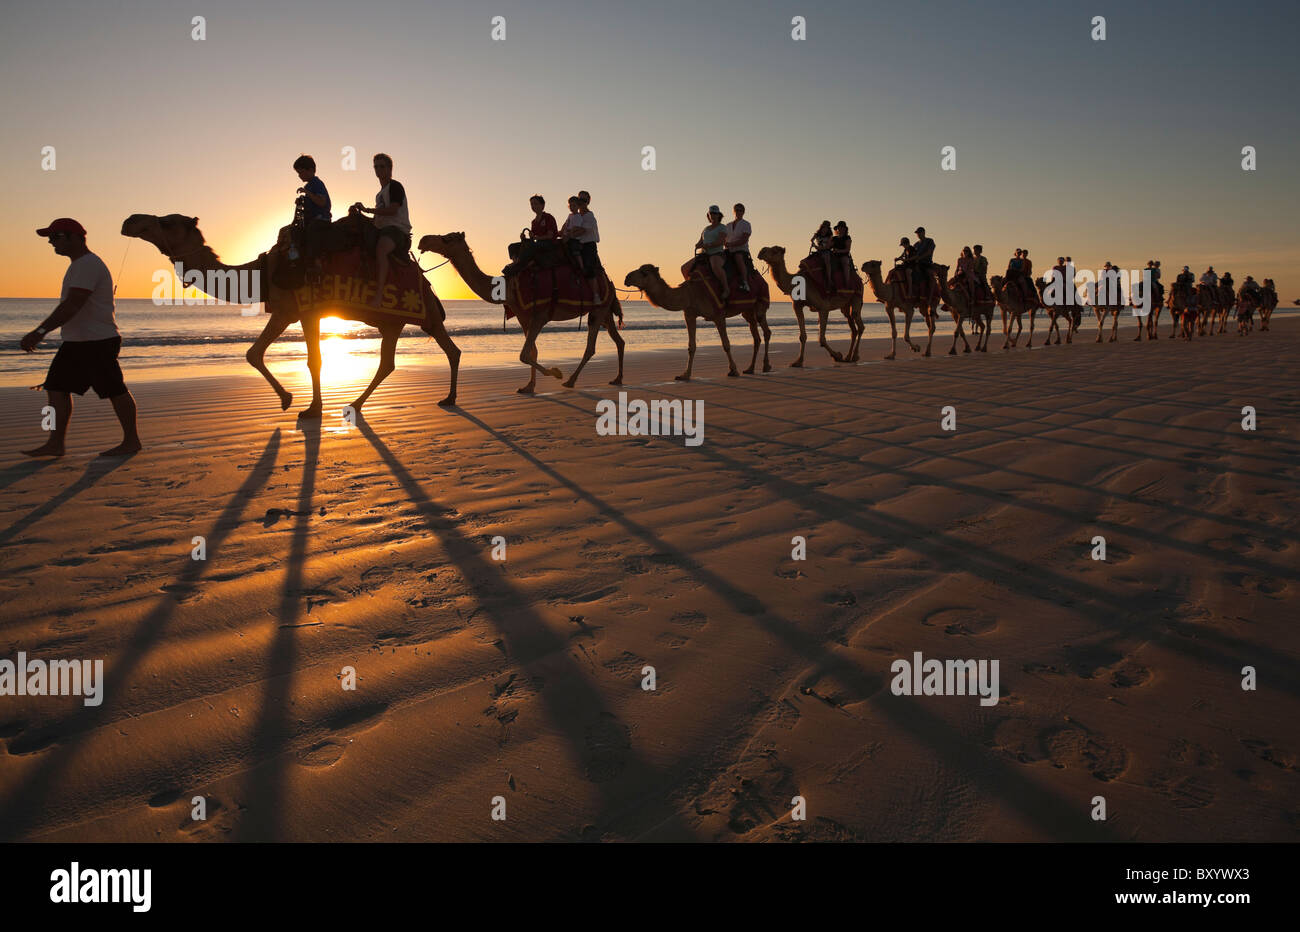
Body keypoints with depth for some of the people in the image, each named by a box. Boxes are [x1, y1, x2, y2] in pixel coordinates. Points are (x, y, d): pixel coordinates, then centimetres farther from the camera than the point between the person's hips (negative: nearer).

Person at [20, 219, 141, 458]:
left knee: (115, 391, 0)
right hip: (75, 341, 11)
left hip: (97, 342, -11)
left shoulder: (88, 265, -17)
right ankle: (55, 444, 7)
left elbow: (72, 305, -26)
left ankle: (131, 441, 11)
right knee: (57, 388, 5)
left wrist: (40, 331, -30)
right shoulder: (80, 264, 17)